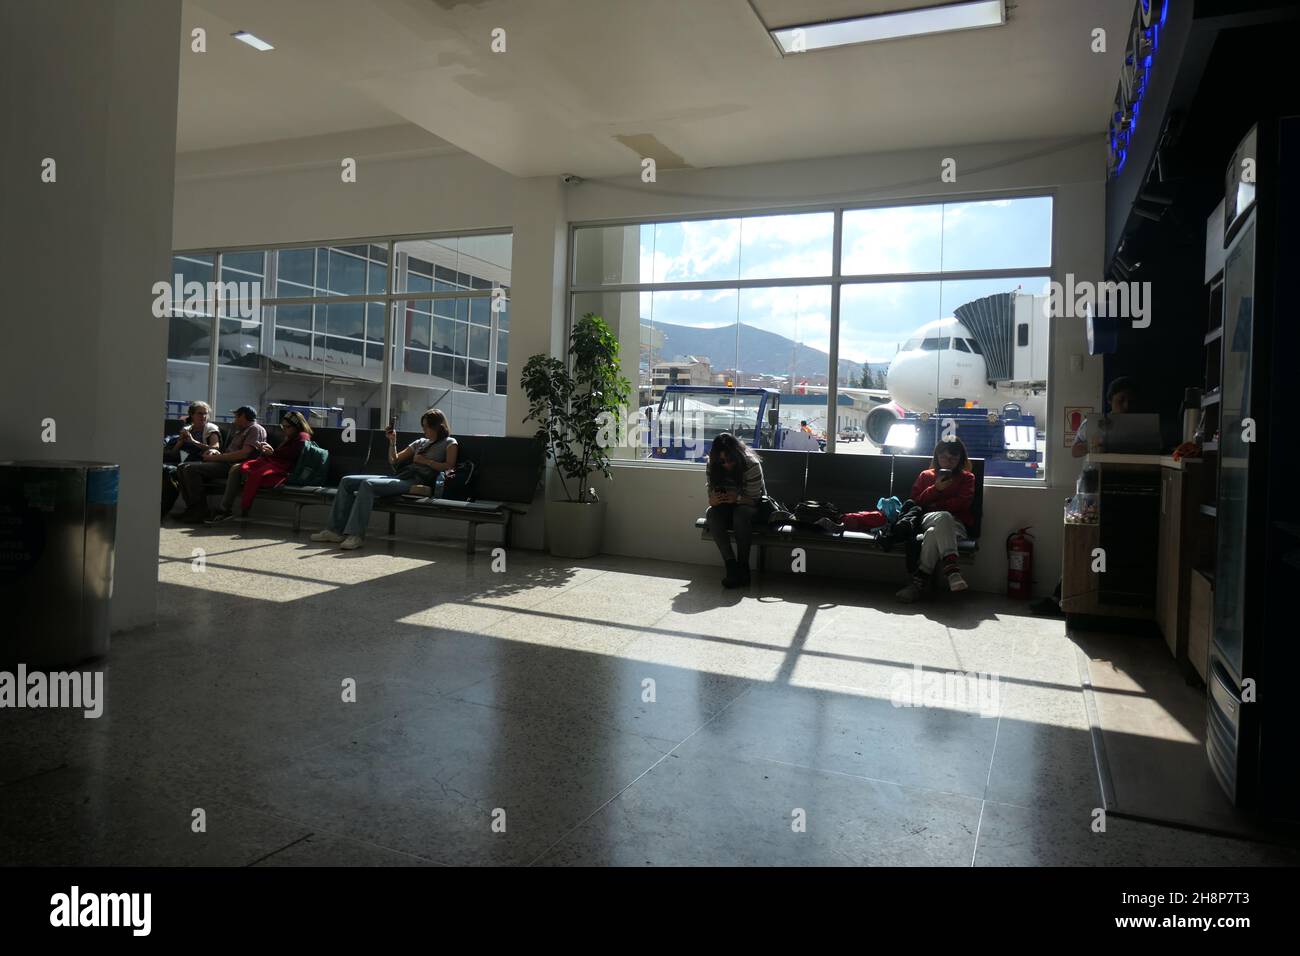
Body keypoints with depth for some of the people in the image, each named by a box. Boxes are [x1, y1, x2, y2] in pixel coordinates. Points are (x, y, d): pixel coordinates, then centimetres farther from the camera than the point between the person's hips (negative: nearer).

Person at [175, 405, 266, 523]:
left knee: (190, 469, -24)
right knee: (182, 468, 0)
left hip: (234, 465, -10)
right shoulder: (240, 431, 29)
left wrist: (215, 457, -13)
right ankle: (192, 508, -6)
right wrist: (215, 451, 3)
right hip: (225, 463, 10)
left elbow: (244, 454, -17)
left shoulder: (256, 429, -3)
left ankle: (200, 512, -20)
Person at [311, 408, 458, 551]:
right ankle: (335, 530, -9)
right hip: (399, 476, 8)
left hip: (416, 481, -8)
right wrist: (392, 441, 14)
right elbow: (394, 460, 27)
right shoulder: (420, 443, 28)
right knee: (347, 481, -3)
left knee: (368, 484, -31)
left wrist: (426, 461, -8)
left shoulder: (449, 443, 8)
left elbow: (449, 466, -8)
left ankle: (356, 535, -35)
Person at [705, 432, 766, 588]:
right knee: (711, 513, -30)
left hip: (749, 507, -3)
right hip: (725, 509, 3)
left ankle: (743, 568, -31)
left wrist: (737, 498, -37)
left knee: (741, 514, -37)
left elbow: (754, 499, -16)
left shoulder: (752, 465, -19)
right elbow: (711, 493, -6)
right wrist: (713, 500, -31)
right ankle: (731, 566, -35)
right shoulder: (712, 466, -9)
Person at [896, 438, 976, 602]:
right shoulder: (926, 475, 25)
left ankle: (920, 579, -45)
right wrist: (936, 488, -1)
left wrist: (936, 505, -1)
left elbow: (963, 502, 4)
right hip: (928, 519, 1)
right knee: (944, 517, -41)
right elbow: (916, 501, 13)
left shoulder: (967, 478, 22)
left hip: (957, 525, 0)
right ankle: (951, 567, -54)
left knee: (932, 533, -40)